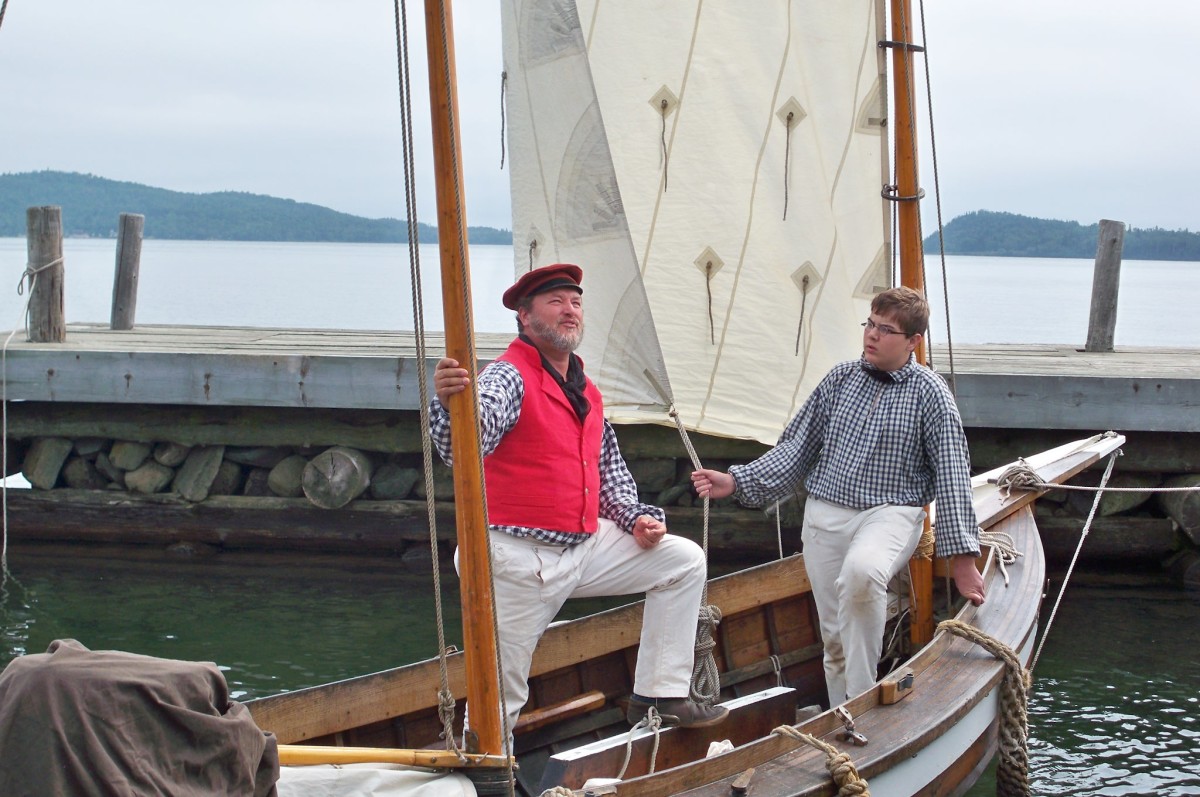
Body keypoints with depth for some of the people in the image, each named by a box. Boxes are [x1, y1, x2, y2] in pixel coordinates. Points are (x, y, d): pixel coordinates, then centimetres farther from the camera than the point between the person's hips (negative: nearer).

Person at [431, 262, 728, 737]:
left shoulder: (587, 392, 13)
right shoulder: (508, 377, -12)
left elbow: (610, 470, 24)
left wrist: (638, 518, 6)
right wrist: (448, 404, -55)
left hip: (585, 546, 7)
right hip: (519, 557, -7)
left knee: (684, 560, 5)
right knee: (501, 697, -5)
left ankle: (658, 697, 5)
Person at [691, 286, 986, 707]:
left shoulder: (930, 394, -1)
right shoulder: (840, 378, 11)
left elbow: (951, 478, -4)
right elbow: (796, 450, 14)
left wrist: (962, 555, -9)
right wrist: (736, 481, 2)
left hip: (890, 513, -4)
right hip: (825, 516, 5)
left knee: (861, 571, -36)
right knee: (835, 637, 1)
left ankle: (860, 697, -26)